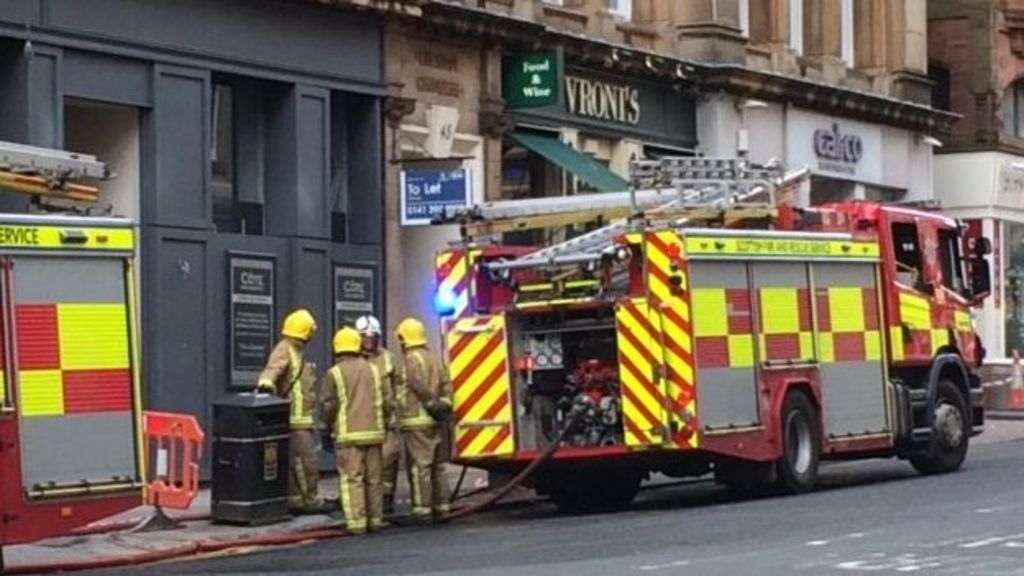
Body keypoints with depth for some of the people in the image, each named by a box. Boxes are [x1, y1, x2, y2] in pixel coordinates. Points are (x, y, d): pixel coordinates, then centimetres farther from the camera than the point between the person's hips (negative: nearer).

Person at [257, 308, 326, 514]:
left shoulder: (296, 351, 20)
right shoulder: (284, 350, -13)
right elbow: (272, 369, -32)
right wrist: (265, 383, -50)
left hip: (301, 418, 10)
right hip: (294, 419, -10)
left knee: (295, 462, 12)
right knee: (306, 461, -6)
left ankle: (295, 501, 16)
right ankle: (312, 501, -1)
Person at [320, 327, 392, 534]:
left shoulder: (333, 374, -5)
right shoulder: (374, 370, 9)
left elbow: (329, 406, -7)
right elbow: (387, 400, 7)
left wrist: (329, 426, 10)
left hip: (348, 434, -4)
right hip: (374, 432, 4)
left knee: (352, 479, -4)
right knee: (373, 478, 12)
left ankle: (356, 522, -9)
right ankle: (375, 519, 15)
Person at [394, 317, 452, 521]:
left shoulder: (411, 359, -10)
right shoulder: (433, 359, 17)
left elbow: (422, 388, -18)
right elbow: (446, 386, 13)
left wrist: (434, 405, -11)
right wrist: (443, 407, 7)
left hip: (417, 421, -9)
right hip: (435, 422, 9)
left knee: (419, 466, -8)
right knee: (437, 465, 13)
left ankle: (422, 508, -10)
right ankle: (441, 506, 16)